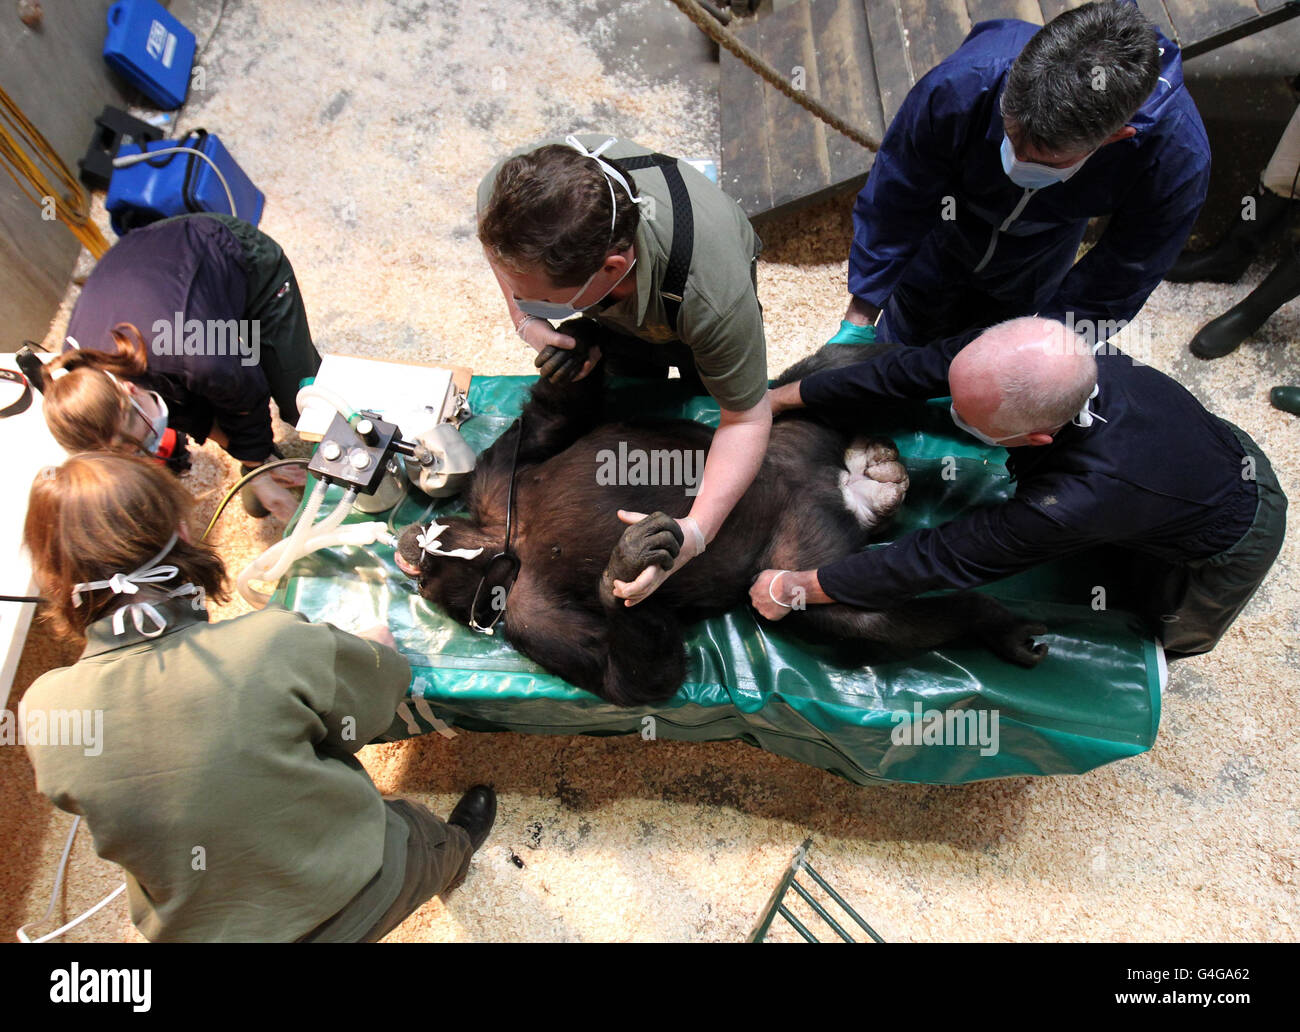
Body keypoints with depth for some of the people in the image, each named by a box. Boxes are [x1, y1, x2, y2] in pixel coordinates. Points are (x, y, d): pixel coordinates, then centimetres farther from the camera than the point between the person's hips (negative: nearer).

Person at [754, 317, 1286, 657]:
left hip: (1233, 544, -5)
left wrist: (796, 587, -33)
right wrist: (781, 398, -18)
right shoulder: (1039, 351, -32)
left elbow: (938, 558, -42)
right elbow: (916, 367, -23)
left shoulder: (1078, 499, -49)